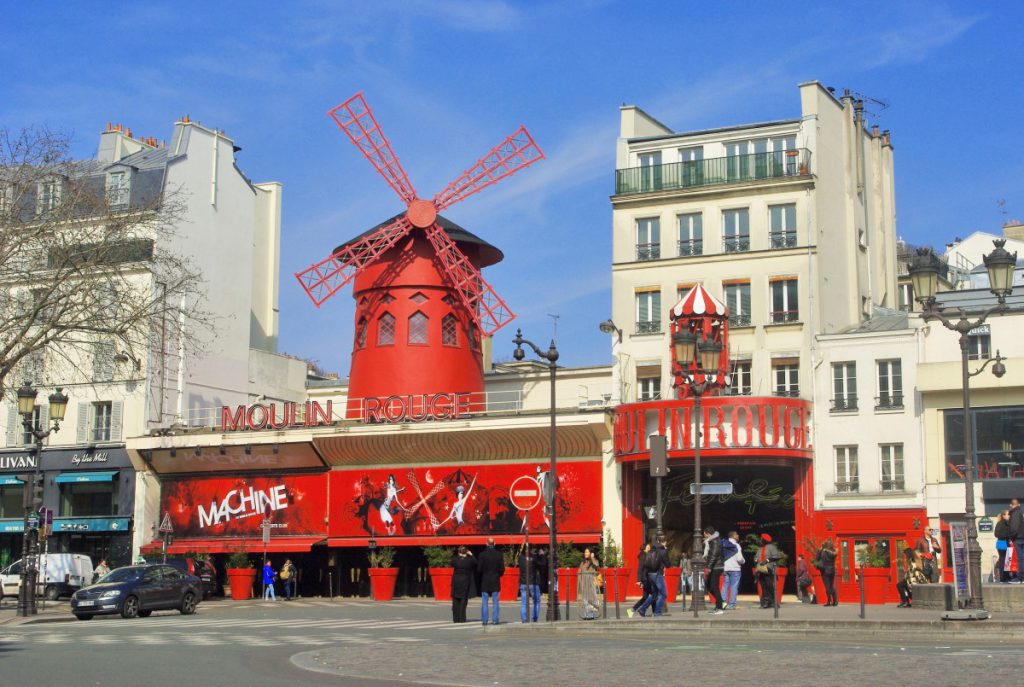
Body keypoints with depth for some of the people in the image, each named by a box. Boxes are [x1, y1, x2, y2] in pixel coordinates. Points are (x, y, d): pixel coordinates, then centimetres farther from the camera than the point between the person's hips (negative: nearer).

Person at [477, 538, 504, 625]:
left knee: (484, 602, 5)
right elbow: (502, 569, -3)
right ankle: (494, 620, 1)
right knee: (495, 602, 5)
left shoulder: (482, 554, -8)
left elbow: (479, 568, -7)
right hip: (495, 581, 1)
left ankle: (484, 620, 3)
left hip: (485, 582, -1)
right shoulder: (499, 554, -4)